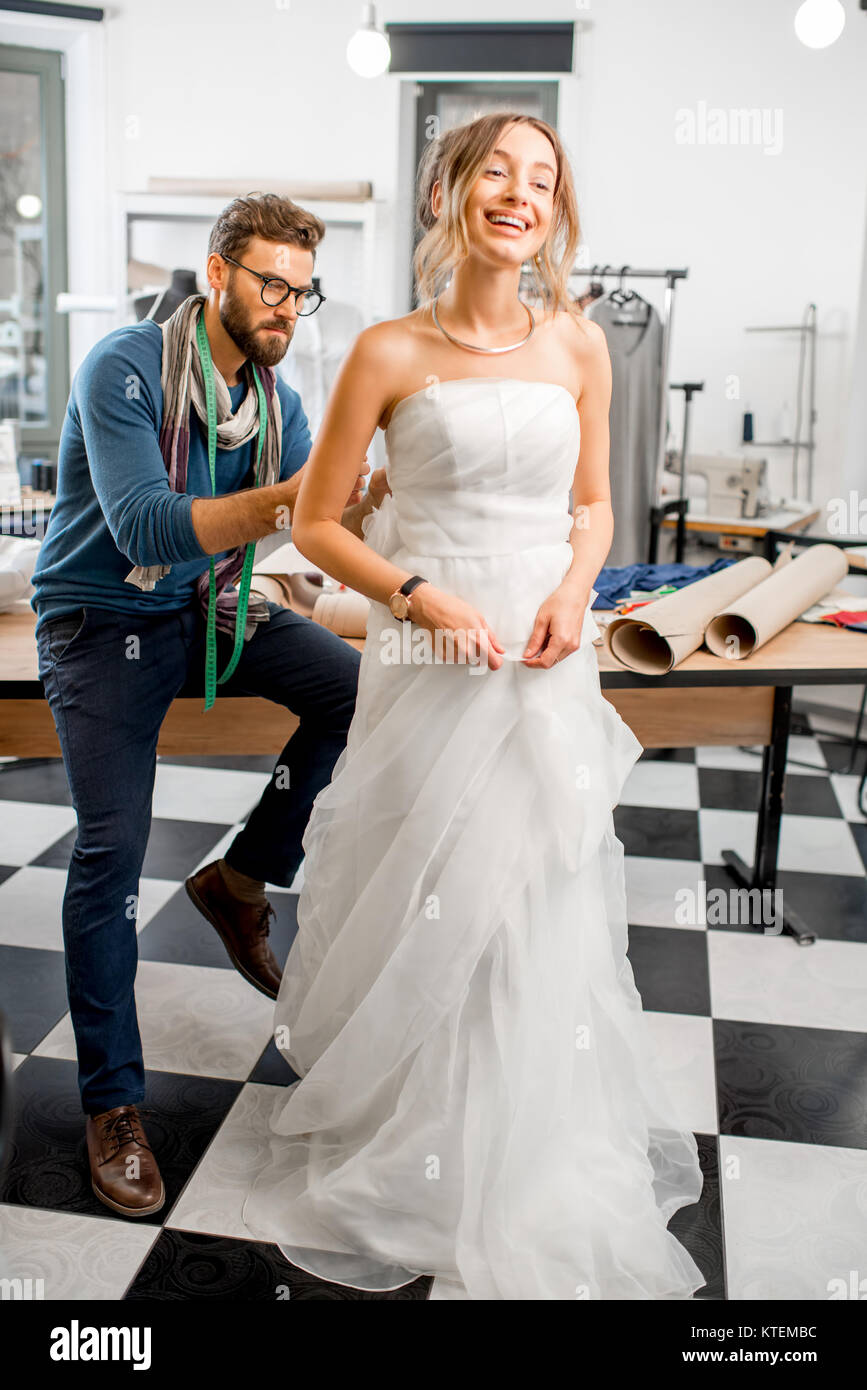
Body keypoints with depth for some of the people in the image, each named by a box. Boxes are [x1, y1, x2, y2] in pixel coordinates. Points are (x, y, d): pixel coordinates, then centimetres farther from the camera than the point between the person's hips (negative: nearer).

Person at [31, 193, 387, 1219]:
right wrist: (287, 495, -39)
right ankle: (112, 1106, 2)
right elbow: (145, 528, -30)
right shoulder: (125, 368, -18)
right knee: (111, 849, -13)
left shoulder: (276, 399, 1)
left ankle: (242, 876, 5)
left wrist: (355, 507, -27)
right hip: (104, 622, -6)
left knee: (356, 686, -13)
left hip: (211, 608, 6)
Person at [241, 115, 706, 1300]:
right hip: (430, 664, -2)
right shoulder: (390, 354, -5)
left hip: (548, 664, 3)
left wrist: (573, 592, -6)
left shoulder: (578, 347, 4)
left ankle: (537, 1181, 33)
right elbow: (317, 522, -1)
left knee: (545, 911, 10)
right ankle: (417, 1158, 32)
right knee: (424, 909, 6)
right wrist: (420, 597, -15)